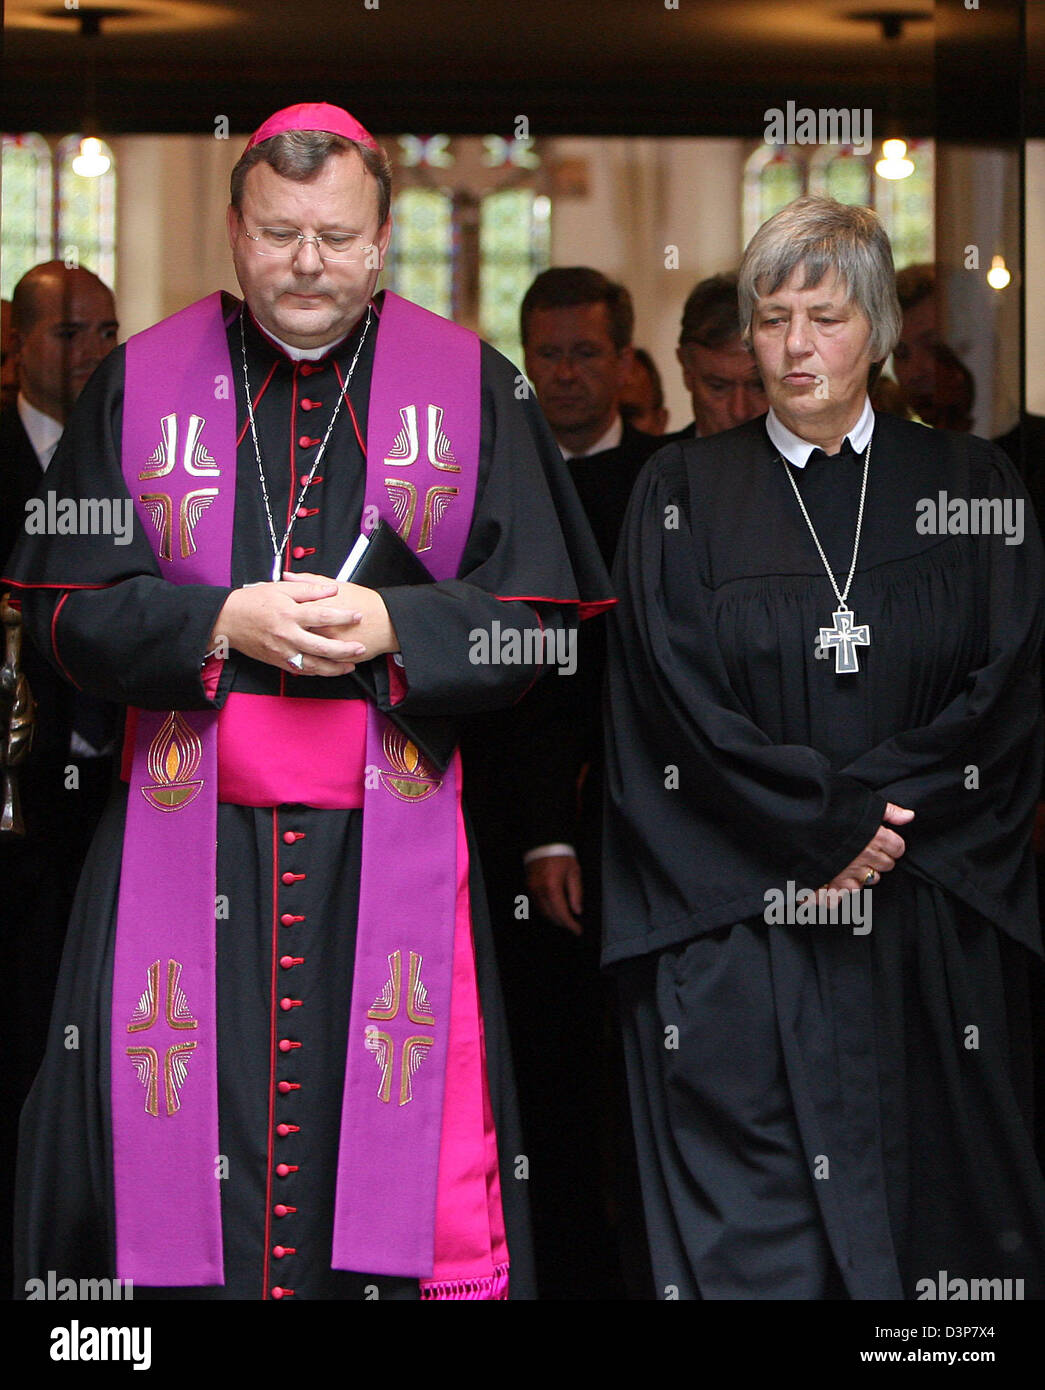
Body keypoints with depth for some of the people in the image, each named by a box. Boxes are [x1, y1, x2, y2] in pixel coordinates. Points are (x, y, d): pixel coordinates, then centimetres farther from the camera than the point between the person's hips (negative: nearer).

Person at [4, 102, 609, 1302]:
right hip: (189, 838, 1)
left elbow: (542, 615, 3)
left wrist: (397, 626, -14)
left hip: (392, 835, 0)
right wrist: (221, 623, -13)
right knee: (183, 1162, -2)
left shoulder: (471, 389, 6)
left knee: (394, 1152, -3)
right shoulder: (141, 385, 8)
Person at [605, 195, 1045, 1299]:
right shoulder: (683, 495, 6)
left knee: (928, 1209, 2)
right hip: (738, 934, -1)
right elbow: (680, 705, -3)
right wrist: (826, 822, -11)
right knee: (753, 1234, -3)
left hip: (933, 940, 1)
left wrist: (871, 807, -11)